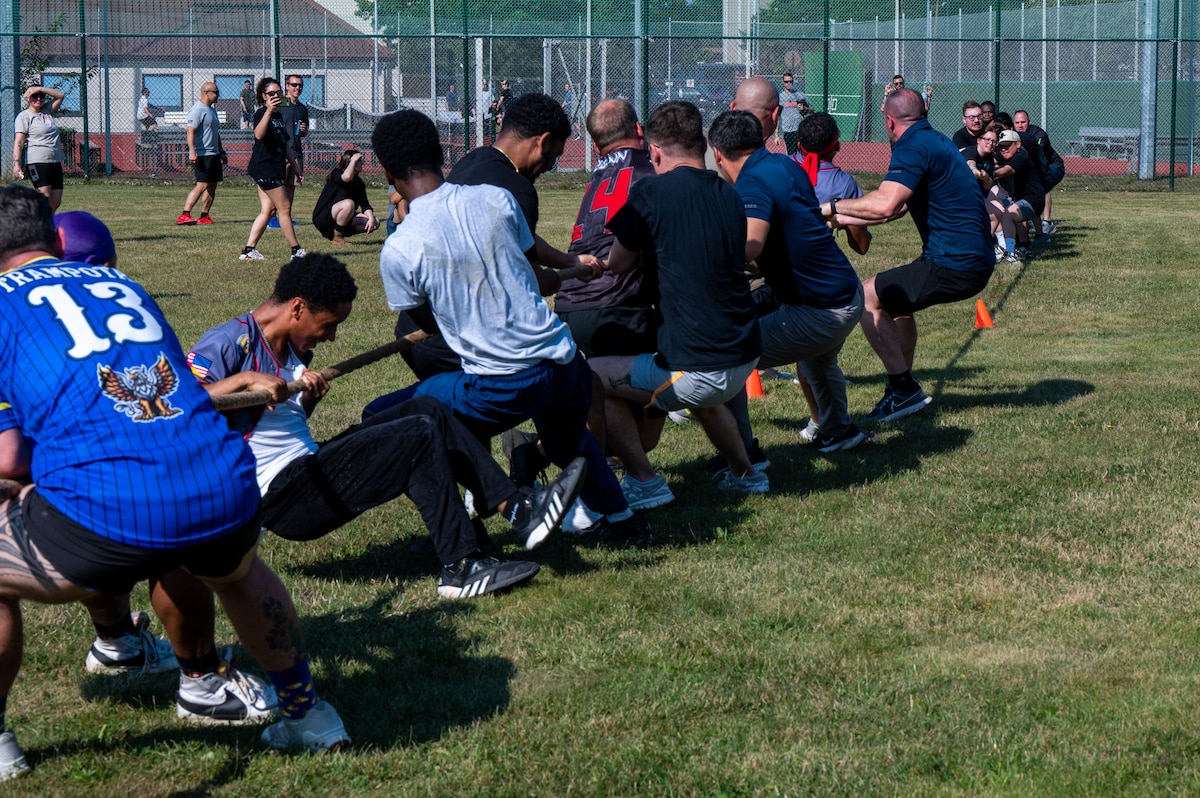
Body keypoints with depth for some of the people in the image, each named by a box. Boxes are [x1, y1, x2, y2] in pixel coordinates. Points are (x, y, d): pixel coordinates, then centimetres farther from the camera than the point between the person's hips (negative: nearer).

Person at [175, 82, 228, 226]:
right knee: (202, 185, -16)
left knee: (212, 185, 8)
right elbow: (190, 132, -20)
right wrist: (192, 152, -29)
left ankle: (204, 216, 12)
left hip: (214, 154, 10)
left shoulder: (212, 110, 20)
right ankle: (184, 215, -19)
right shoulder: (198, 110, -11)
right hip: (202, 154, -10)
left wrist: (222, 152, 29)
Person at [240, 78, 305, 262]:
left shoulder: (279, 115, 17)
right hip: (264, 168, -9)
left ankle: (249, 250, 5)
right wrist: (268, 111, -45)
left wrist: (295, 166, 26)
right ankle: (296, 250, 5)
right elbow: (259, 134, -33)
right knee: (284, 208, -3)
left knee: (267, 210, 6)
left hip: (275, 169, 9)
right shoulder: (261, 113, -12)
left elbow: (285, 144, 26)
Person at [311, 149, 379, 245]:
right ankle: (337, 238, -19)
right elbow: (347, 177, -38)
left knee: (374, 223, -4)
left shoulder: (359, 183, 7)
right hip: (323, 218, -8)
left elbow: (365, 205, 2)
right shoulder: (336, 174, -13)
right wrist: (353, 160, -22)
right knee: (348, 204, -36)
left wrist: (371, 218, -17)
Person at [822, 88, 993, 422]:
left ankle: (905, 389, -2)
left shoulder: (913, 148, -14)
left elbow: (883, 205, -27)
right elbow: (895, 208, 24)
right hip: (977, 260, 10)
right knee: (896, 297, 29)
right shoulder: (935, 141, 18)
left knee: (865, 297, -4)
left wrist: (833, 207, -12)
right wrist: (841, 219, 27)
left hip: (954, 266, -10)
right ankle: (902, 389, 32)